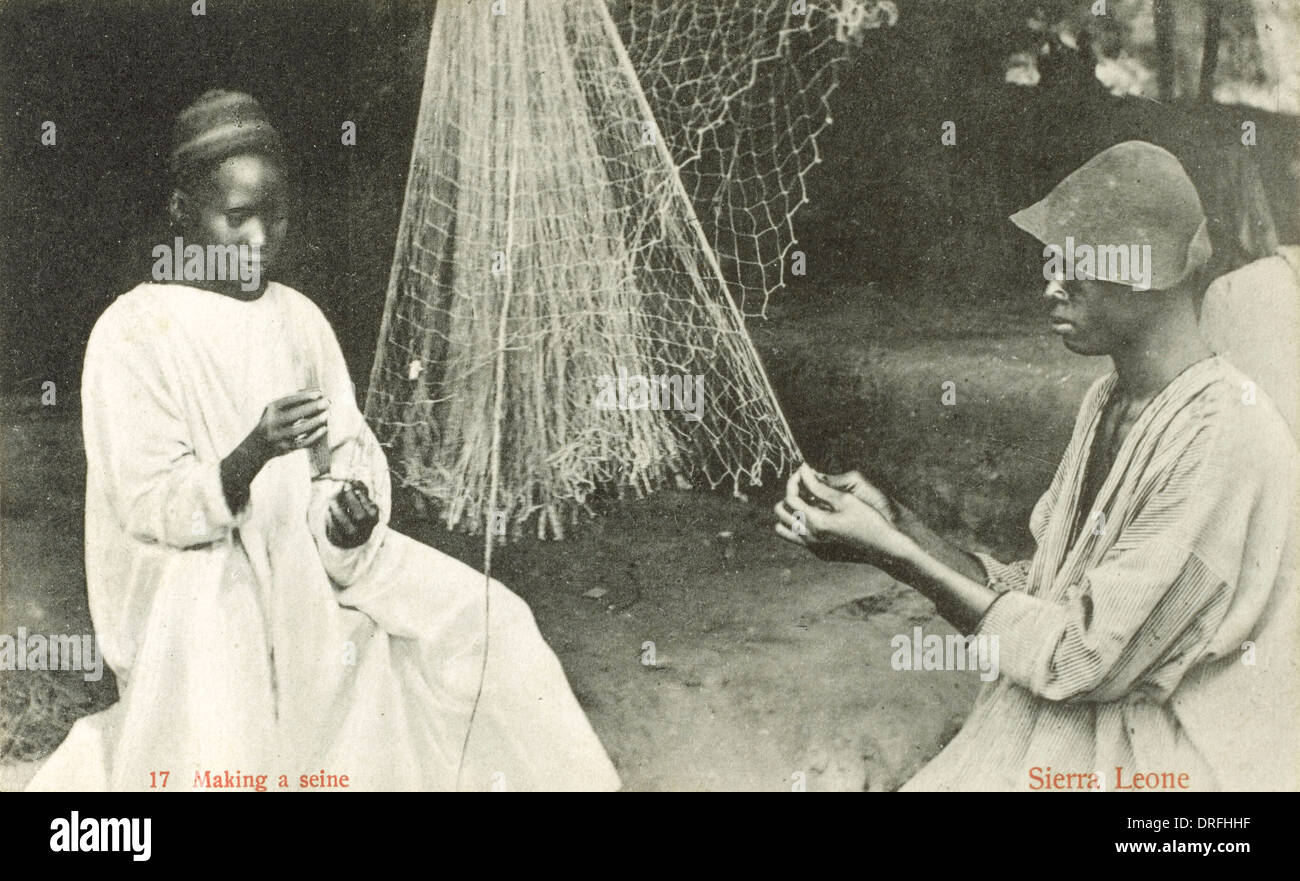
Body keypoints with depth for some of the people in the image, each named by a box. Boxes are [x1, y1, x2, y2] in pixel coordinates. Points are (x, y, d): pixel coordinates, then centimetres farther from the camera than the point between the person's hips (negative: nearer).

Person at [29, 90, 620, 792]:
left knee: (489, 622, -7)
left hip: (306, 558, 5)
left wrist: (350, 508, -16)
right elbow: (154, 509, -15)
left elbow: (346, 453, 8)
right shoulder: (131, 333, -10)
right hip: (192, 575, -5)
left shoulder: (298, 319, 7)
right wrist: (255, 453, -32)